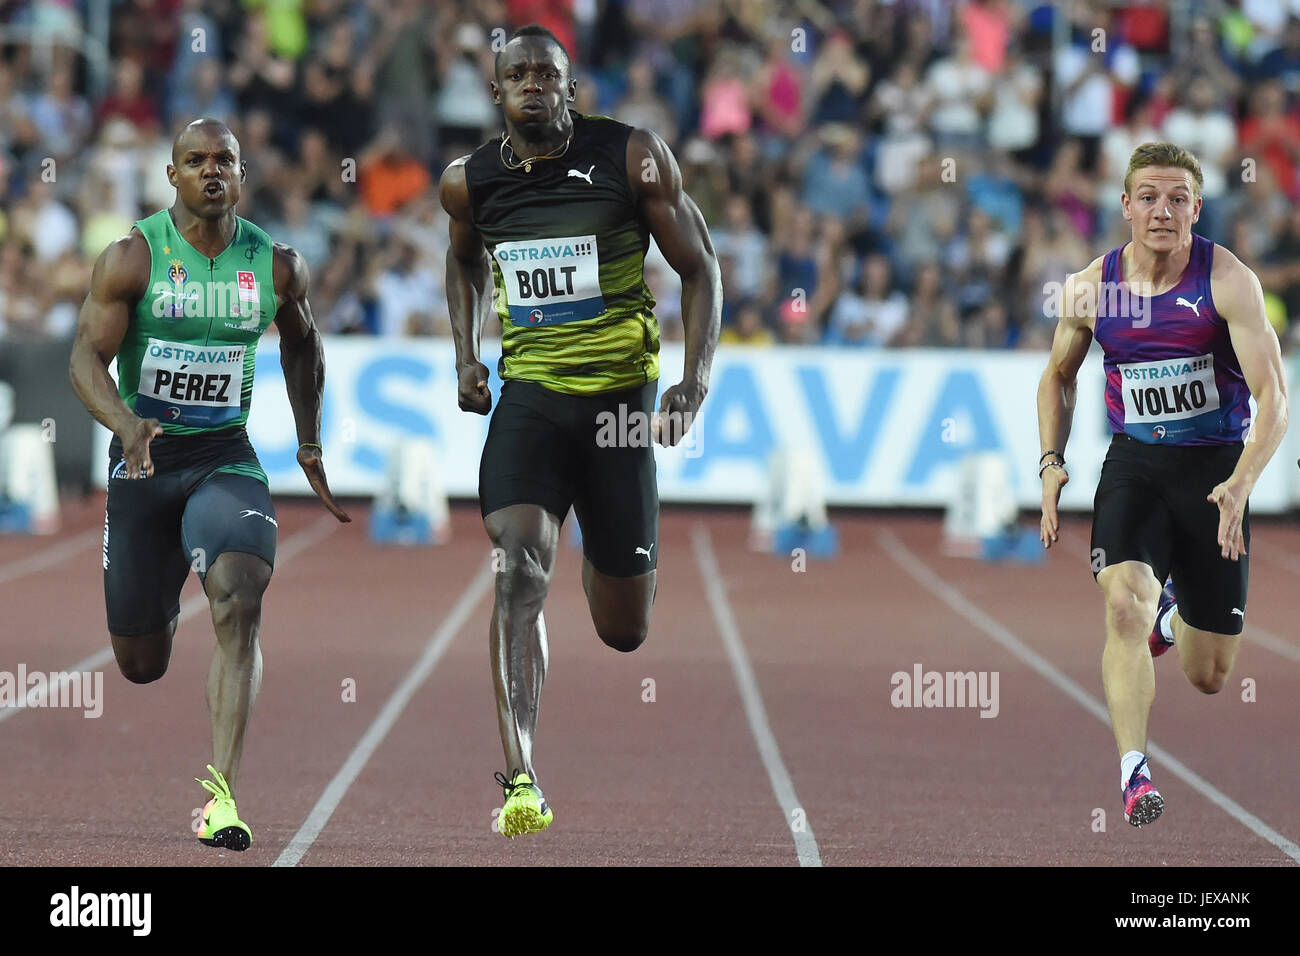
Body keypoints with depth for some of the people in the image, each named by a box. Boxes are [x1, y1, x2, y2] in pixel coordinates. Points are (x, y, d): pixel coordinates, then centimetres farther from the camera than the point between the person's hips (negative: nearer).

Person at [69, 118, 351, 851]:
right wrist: (126, 424, -32)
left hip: (226, 459, 1)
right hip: (144, 457, 0)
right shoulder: (132, 258, -10)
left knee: (240, 606, -26)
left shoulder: (277, 266, -2)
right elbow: (88, 358, -13)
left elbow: (303, 344, 18)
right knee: (142, 666, 8)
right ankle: (161, 610, 50)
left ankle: (222, 795, -28)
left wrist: (311, 446, 18)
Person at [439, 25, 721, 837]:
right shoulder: (469, 182, 2)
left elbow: (699, 267, 0)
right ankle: (521, 778, -29)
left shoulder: (635, 157, -7)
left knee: (625, 631, 8)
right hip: (530, 396, 1)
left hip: (621, 395, -1)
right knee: (518, 565, -25)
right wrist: (466, 355, 12)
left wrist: (696, 381, -11)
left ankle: (611, 560, 48)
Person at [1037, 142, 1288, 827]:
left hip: (1216, 465, -1)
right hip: (1133, 463, 1)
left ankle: (1173, 617, 44)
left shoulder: (1228, 281, -13)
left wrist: (1241, 484, -32)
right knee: (1124, 605, -28)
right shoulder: (1090, 288, -2)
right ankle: (1133, 771, -27)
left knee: (1209, 678, 8)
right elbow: (1057, 376, 17)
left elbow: (1273, 396, -18)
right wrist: (1051, 463, 4)